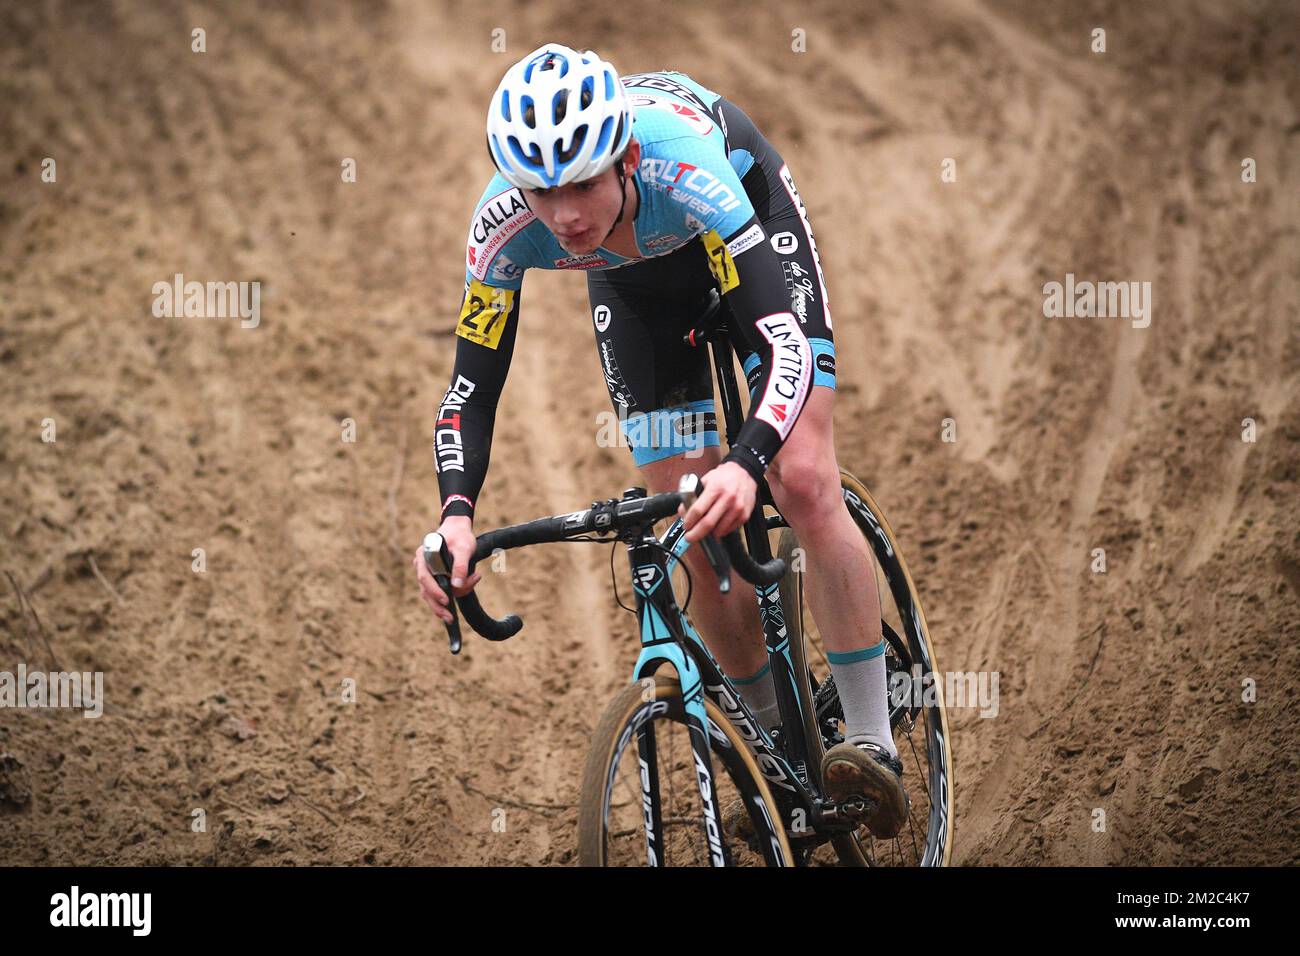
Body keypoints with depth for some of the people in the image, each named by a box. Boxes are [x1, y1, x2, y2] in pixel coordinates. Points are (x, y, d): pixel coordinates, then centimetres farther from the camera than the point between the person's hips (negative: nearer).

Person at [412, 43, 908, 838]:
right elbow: (472, 388, -28)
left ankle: (875, 743, -13)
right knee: (697, 538, -3)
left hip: (747, 213, -3)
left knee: (803, 481, -20)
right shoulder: (505, 224, -35)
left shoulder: (682, 166, -45)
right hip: (635, 275, 3)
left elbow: (783, 340, -48)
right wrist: (457, 513, -46)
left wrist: (746, 465, -65)